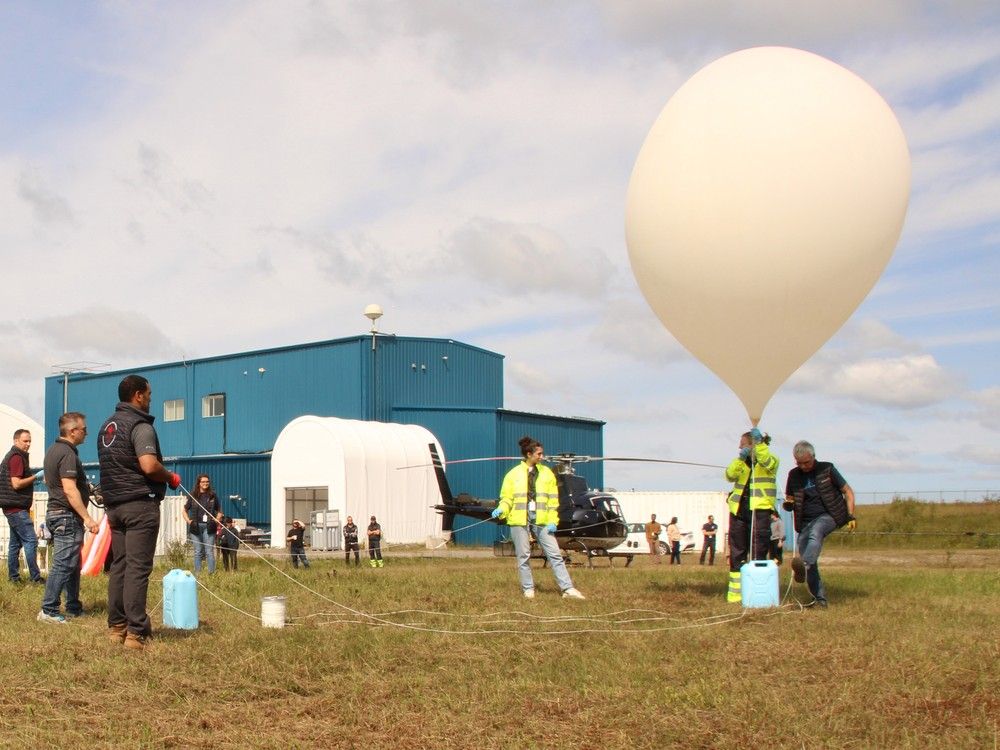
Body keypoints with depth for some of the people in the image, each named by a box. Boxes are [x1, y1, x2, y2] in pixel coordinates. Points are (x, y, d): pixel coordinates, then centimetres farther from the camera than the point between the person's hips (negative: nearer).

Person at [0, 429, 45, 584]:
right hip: (17, 508, -11)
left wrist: (33, 478, 15)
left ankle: (13, 576, 15)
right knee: (30, 540, -11)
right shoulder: (17, 457, -13)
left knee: (15, 542, 12)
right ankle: (35, 577, -12)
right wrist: (35, 477, -13)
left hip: (13, 508, 11)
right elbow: (17, 484, -19)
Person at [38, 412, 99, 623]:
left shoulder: (52, 450, 15)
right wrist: (87, 518, -25)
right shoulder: (67, 454, -17)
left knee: (72, 564, 15)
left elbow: (48, 480, 28)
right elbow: (70, 490, -24)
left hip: (54, 512, 11)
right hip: (67, 516, -11)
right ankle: (48, 610, -8)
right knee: (63, 564, -9)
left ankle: (74, 608, 21)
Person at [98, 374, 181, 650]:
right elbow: (149, 466, -24)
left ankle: (116, 627, 15)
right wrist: (171, 478, -7)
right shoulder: (140, 426, -13)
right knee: (138, 568, -8)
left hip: (114, 504, 9)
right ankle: (136, 632, -10)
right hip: (140, 504, -9)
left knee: (119, 565, 12)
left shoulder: (107, 426, 16)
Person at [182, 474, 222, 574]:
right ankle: (197, 573, 9)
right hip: (196, 527, 1)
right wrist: (188, 521, -3)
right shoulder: (192, 496, 5)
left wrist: (217, 520, -1)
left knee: (209, 551, -4)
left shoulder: (213, 495, 7)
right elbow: (184, 510, 11)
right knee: (198, 551, 5)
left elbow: (219, 511, 16)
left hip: (209, 527, -1)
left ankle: (212, 573, -5)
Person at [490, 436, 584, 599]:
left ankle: (567, 588, -2)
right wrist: (501, 510, -14)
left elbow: (553, 500, 7)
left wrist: (552, 521, -3)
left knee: (554, 554, -2)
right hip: (519, 520, -1)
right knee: (523, 556, 3)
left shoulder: (546, 473, 8)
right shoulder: (513, 474, 4)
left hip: (541, 520, 1)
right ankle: (528, 589, 14)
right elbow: (507, 498, 6)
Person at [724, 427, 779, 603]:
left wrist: (759, 443, -31)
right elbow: (730, 475, -1)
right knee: (736, 553, 8)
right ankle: (735, 593, 15)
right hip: (738, 510, 5)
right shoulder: (741, 462, 16)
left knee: (758, 554, -5)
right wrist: (740, 458, -15)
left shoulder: (771, 460, 2)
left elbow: (767, 463, -22)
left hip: (759, 511, -5)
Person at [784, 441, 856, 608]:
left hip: (828, 516, -4)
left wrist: (851, 516, -7)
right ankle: (819, 599, 0)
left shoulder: (827, 469, 1)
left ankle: (803, 565, -59)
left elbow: (848, 492, 5)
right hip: (805, 522, 4)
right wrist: (788, 504, -7)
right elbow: (789, 503, 19)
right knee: (811, 564, -8)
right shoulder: (794, 475, 11)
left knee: (815, 532, -37)